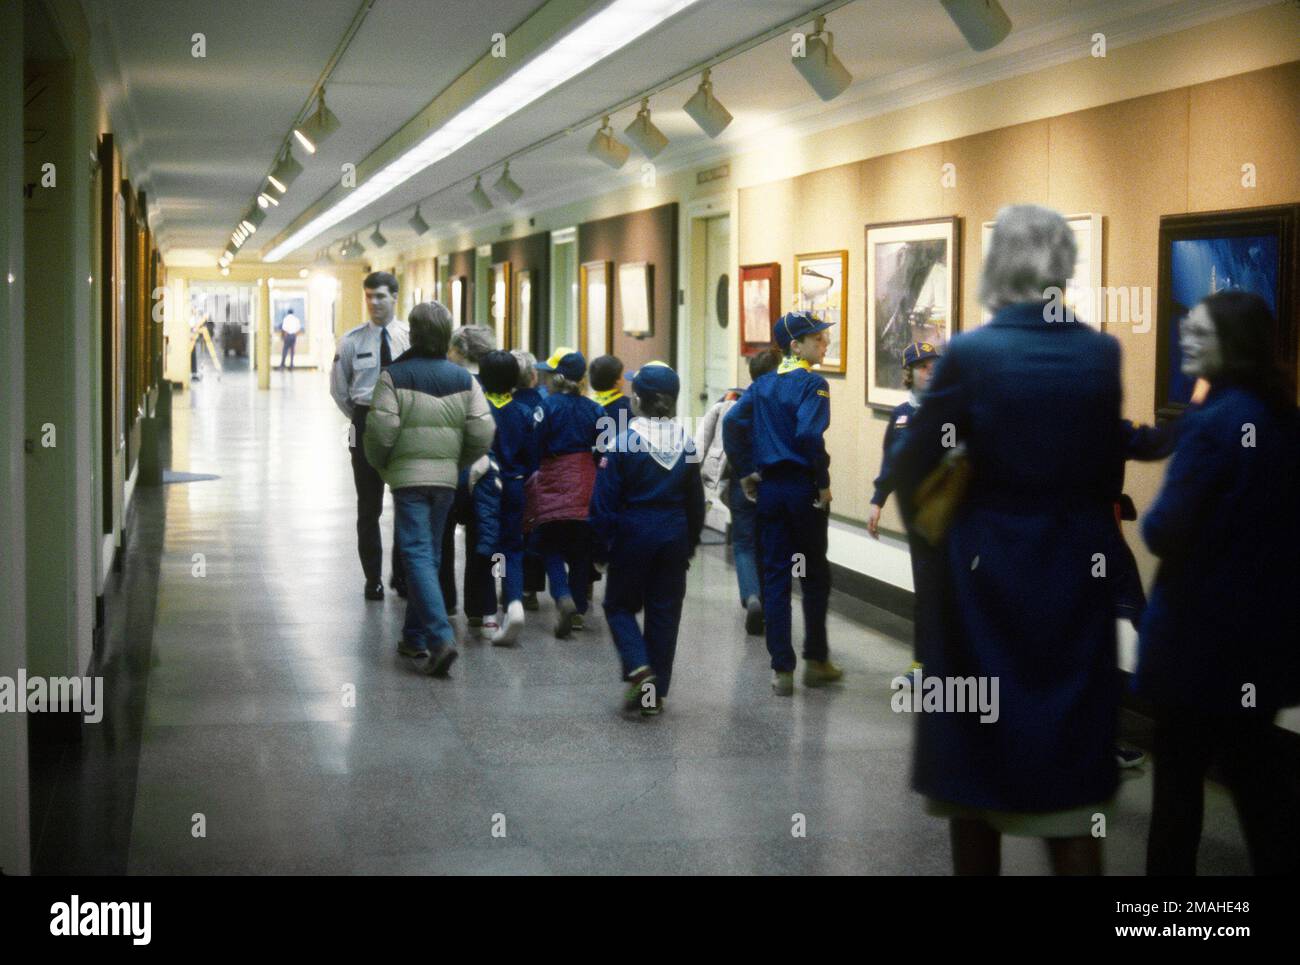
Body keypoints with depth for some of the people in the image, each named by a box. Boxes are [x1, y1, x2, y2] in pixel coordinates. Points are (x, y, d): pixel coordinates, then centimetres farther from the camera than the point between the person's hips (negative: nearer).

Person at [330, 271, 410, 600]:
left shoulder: (411, 337, -3)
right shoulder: (352, 340, -1)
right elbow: (338, 387, 9)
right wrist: (360, 418, 10)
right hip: (366, 423, 0)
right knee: (369, 506, 5)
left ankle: (403, 576, 18)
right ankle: (373, 579, 12)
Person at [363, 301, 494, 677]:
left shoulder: (393, 376, -7)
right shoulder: (462, 378, 5)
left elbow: (380, 430, -12)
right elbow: (482, 434, 0)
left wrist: (380, 465, 7)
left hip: (408, 476, -4)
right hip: (446, 477, 4)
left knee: (418, 554, -6)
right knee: (429, 553, 16)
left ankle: (440, 637, -20)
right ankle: (415, 636, 23)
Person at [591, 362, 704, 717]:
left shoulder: (623, 442, -12)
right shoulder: (685, 442, 1)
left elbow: (605, 501, -9)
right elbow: (695, 500, 9)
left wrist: (599, 548, -1)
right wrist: (691, 542, 18)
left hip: (633, 532, -4)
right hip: (674, 534, 4)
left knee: (620, 604, 12)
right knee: (664, 611, 10)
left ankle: (639, 668, -11)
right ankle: (656, 692, 12)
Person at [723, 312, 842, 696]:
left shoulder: (763, 384, 9)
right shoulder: (812, 384, -10)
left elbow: (733, 422, 2)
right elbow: (809, 434, -23)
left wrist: (746, 472, 6)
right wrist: (823, 482, -14)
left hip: (768, 488, 5)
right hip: (803, 487, -5)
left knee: (775, 575, 6)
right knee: (815, 574, 11)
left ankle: (781, 669, 4)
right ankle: (816, 660, 18)